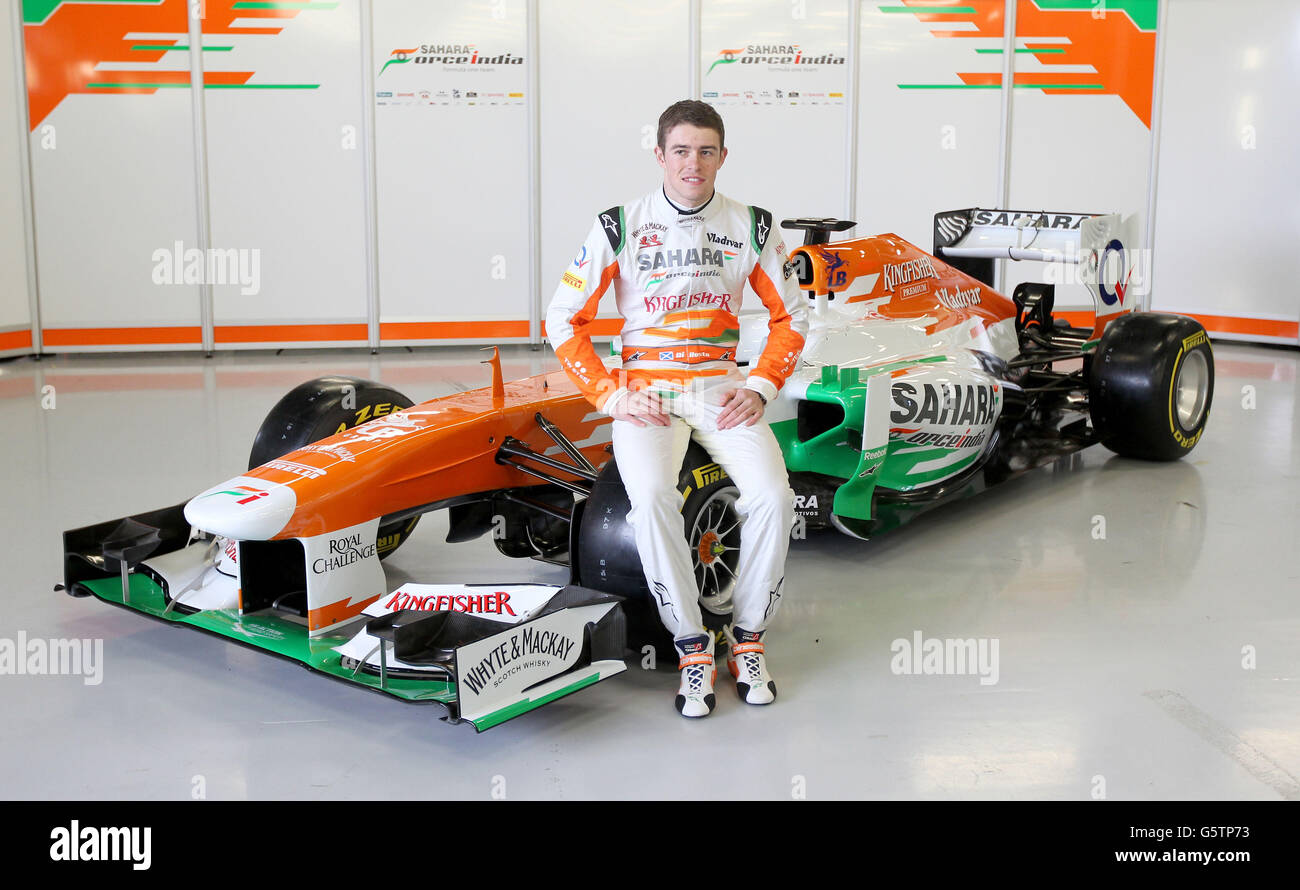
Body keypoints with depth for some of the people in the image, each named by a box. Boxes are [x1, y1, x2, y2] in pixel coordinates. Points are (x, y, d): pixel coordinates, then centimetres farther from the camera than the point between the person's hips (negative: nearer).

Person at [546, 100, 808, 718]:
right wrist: (612, 396, -7)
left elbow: (791, 318, 15)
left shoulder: (751, 227, 5)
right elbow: (563, 320, 2)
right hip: (645, 391, -2)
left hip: (722, 389, 2)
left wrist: (759, 387, 0)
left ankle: (748, 638, -2)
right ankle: (692, 649, -15)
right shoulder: (620, 226, -1)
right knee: (651, 497, -31)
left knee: (773, 496, -24)